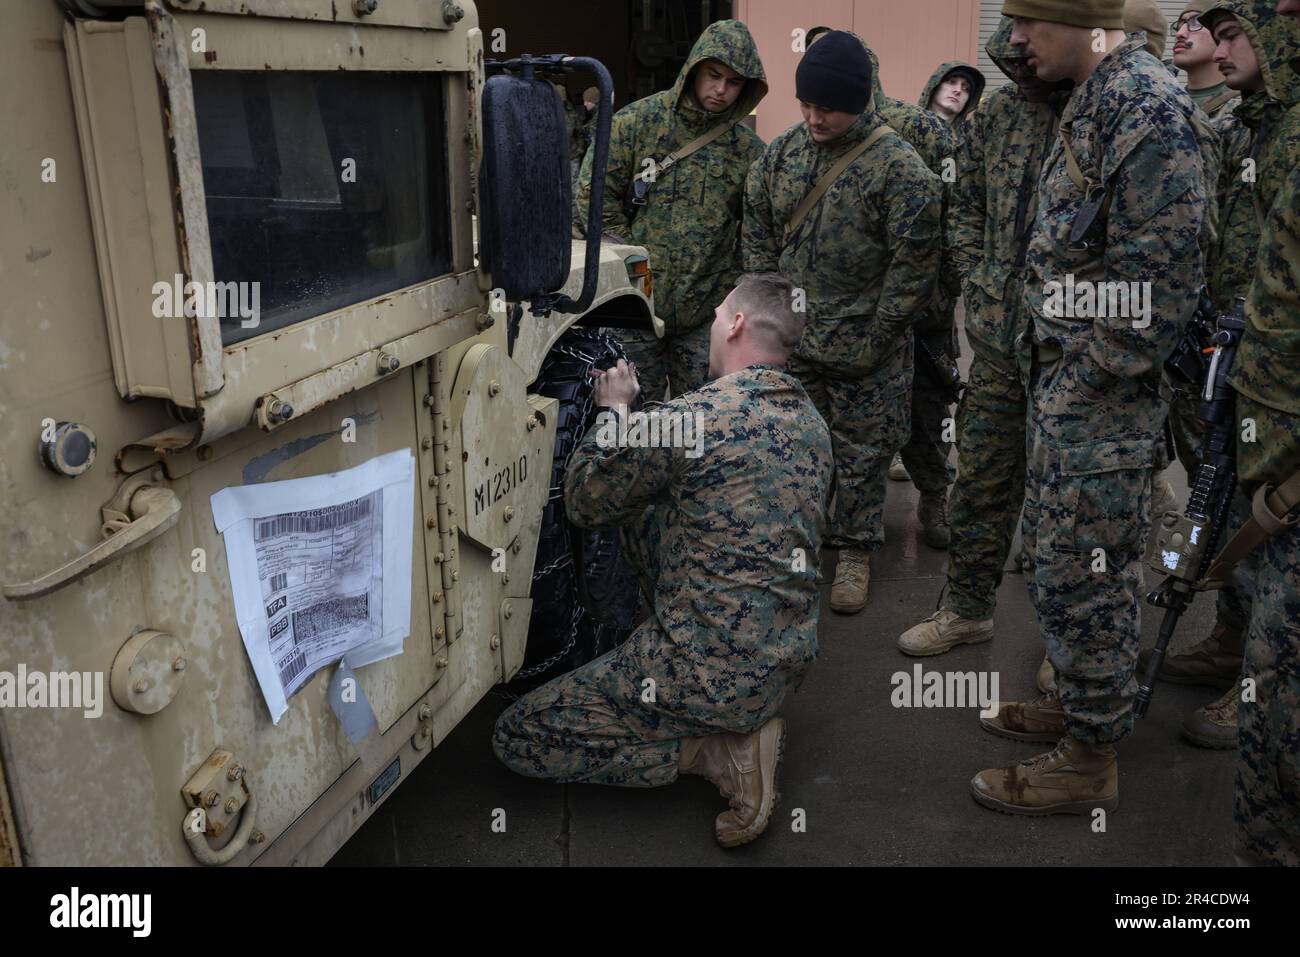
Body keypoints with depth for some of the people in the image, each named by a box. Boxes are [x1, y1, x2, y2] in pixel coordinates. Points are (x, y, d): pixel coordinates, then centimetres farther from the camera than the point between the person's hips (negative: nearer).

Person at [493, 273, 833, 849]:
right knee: (647, 520, 24)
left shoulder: (690, 418, -19)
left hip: (710, 677, -8)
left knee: (516, 738, 6)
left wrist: (615, 410, 9)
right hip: (789, 666, 8)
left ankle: (720, 753, -4)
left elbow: (584, 504, -5)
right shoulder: (814, 427, 6)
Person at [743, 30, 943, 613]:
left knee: (861, 453, 8)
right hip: (791, 337, 4)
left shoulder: (898, 168, -15)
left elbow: (913, 265, -13)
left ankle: (855, 551, 24)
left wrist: (874, 340, -12)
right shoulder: (783, 152, 1)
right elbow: (758, 232, 11)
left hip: (863, 347, -4)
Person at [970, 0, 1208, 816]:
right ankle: (1079, 703, 37)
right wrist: (1050, 364, 14)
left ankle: (1090, 762, 16)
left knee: (1084, 573, 0)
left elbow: (1159, 274, -22)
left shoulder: (1147, 103, -17)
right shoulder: (1094, 97, 14)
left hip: (1101, 396, -10)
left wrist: (1093, 372, -16)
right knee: (1056, 555, 20)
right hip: (1063, 381, 10)